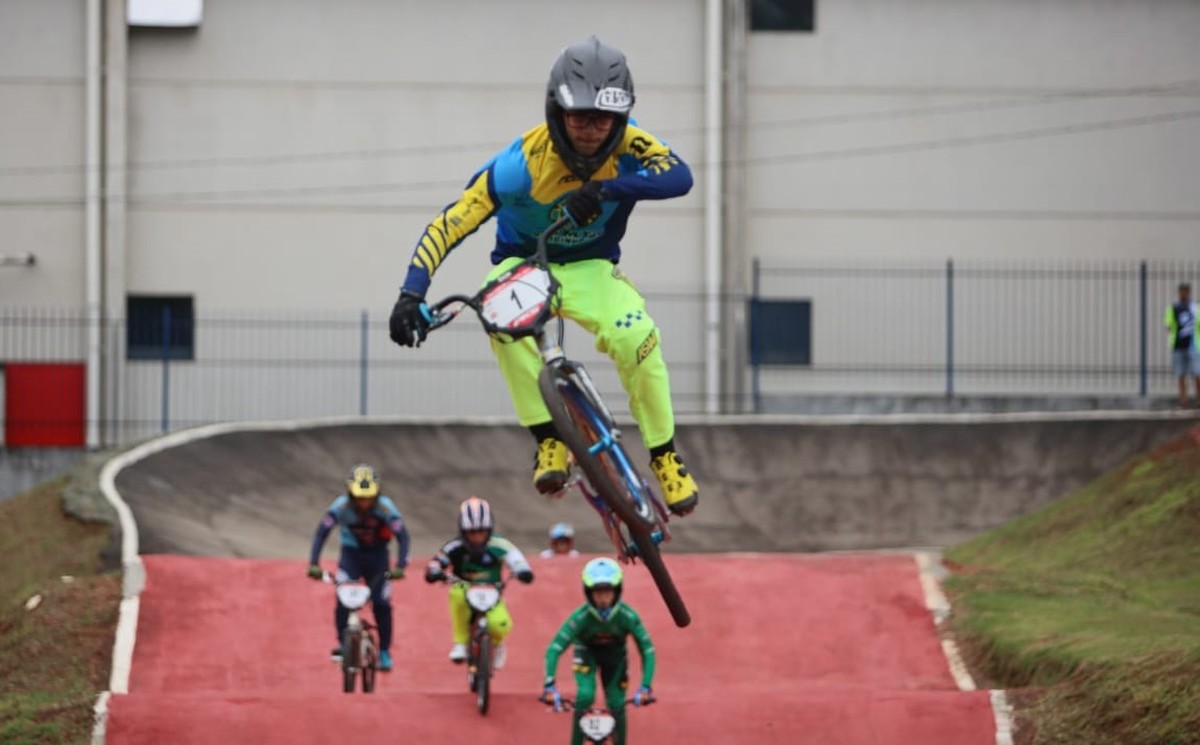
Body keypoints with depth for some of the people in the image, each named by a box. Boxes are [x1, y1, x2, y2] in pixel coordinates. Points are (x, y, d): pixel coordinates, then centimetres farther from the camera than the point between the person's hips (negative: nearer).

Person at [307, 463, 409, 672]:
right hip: (351, 554, 0)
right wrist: (313, 564, -37)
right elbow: (321, 533, -25)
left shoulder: (385, 507, -25)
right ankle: (343, 644, -10)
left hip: (377, 555, 0)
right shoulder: (341, 506, -23)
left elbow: (402, 536, -28)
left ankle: (384, 651, 8)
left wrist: (400, 566, -42)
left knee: (381, 603, -8)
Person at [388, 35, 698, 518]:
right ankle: (550, 439, -26)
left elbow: (679, 176, -40)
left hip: (590, 269, 1)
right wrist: (412, 292, -44)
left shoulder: (627, 144, -21)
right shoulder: (523, 162, -29)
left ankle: (664, 458, -7)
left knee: (636, 336, -28)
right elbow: (450, 223, -31)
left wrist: (604, 189, -52)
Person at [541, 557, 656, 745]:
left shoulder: (628, 616, -34)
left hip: (615, 655, 1)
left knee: (617, 705, -7)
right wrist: (549, 685, -50)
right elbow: (554, 649, -40)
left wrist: (645, 686, -41)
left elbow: (647, 650, -30)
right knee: (585, 696, -25)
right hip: (587, 653, -1)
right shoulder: (580, 617, -37)